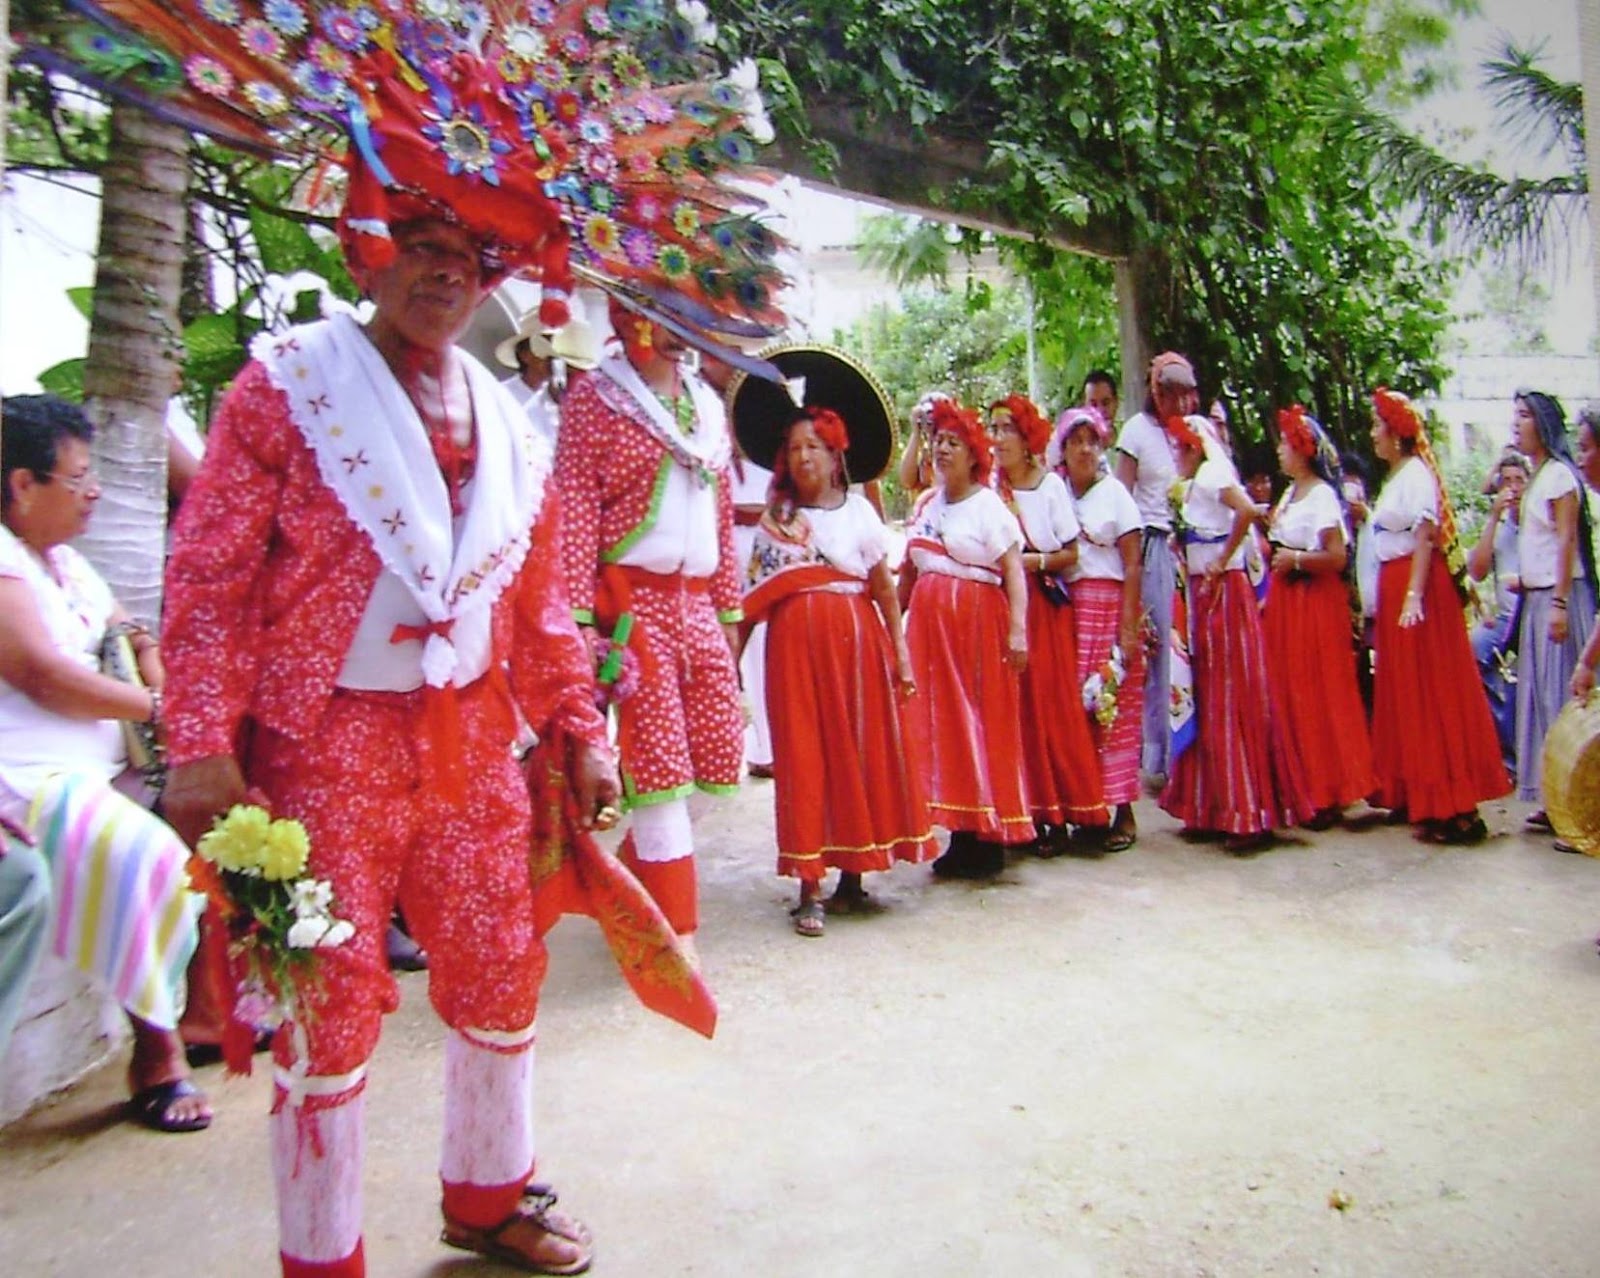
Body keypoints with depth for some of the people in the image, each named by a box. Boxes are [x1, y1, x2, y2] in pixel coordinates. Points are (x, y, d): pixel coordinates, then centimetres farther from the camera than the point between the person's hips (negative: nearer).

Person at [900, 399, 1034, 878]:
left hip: (977, 620, -6)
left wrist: (1017, 630, -22)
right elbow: (908, 572, 18)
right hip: (930, 622, 6)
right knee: (938, 723, 5)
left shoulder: (988, 506, -4)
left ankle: (987, 841, 6)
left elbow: (1014, 570, -12)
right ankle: (959, 836, 14)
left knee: (983, 722, -2)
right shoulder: (925, 504, 15)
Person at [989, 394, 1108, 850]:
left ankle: (1059, 816, 8)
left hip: (1044, 606, -2)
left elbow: (1072, 554, 0)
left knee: (1051, 706, -1)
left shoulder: (1051, 484, 1)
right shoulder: (987, 487, 5)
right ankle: (1027, 813, 11)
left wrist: (1034, 562, -12)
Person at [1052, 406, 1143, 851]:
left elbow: (1132, 565, -4)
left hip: (1109, 606, -3)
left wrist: (1128, 627, -11)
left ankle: (1123, 813, 6)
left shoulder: (1115, 493, 2)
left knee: (1115, 707, -3)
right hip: (1065, 608, 3)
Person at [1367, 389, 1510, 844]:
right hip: (1394, 588, 10)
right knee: (1403, 692, 13)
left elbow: (1425, 537, -20)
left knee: (1429, 694, -7)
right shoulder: (1396, 475, 16)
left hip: (1419, 586, -10)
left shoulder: (1415, 473, -11)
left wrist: (1414, 595, -26)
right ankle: (1412, 793, 24)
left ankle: (1448, 807, -3)